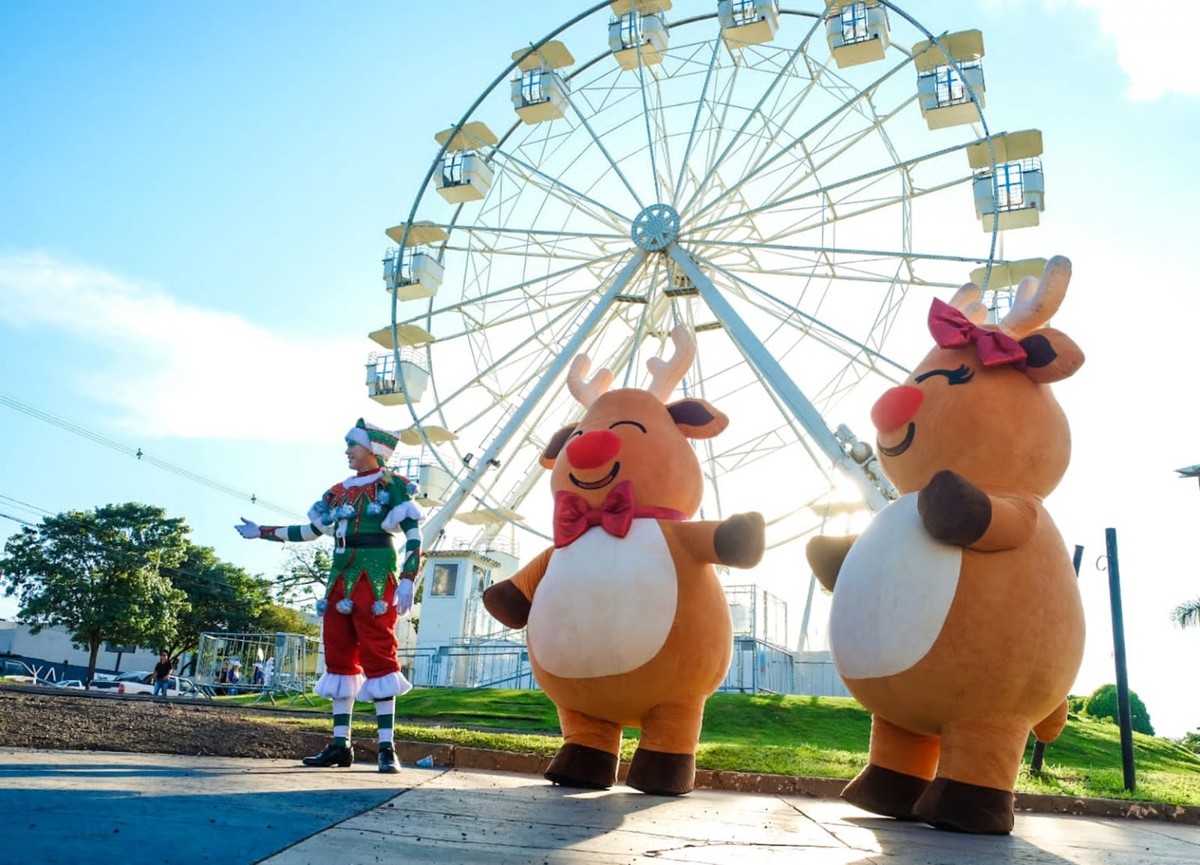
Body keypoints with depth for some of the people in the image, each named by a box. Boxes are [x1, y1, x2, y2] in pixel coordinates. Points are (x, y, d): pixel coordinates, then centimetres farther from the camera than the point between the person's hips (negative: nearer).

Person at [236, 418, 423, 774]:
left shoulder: (393, 486, -2)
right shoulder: (339, 491, 16)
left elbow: (414, 536, -7)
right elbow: (311, 531, 24)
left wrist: (407, 581, -17)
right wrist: (261, 532, 24)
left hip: (376, 581, -7)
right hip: (341, 581, 7)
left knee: (378, 657, -9)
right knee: (339, 657, 6)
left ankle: (386, 748, -7)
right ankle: (340, 744, 13)